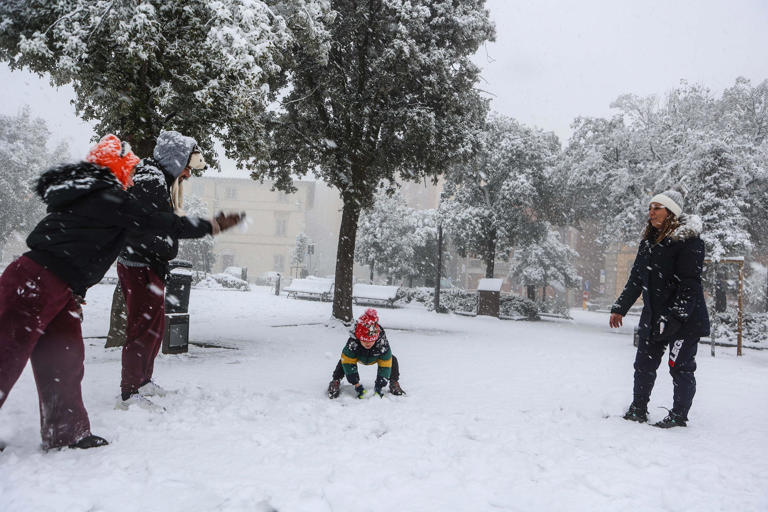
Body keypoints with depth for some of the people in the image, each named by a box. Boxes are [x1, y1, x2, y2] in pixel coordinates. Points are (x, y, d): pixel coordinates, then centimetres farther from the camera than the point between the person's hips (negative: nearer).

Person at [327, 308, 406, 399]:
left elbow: (385, 366, -31)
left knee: (392, 360, -20)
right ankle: (335, 381, -8)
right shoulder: (352, 343, -42)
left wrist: (379, 386, -32)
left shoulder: (383, 345, -41)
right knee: (343, 361, -28)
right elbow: (349, 364, -33)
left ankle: (394, 384, 1)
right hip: (357, 356, -1)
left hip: (375, 358, 1)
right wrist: (356, 384, -32)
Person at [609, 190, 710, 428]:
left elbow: (689, 284, -19)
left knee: (681, 367, 3)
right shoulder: (649, 241, 11)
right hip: (653, 318, 7)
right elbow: (636, 279, 17)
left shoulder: (689, 241, -13)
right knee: (644, 364, 10)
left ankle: (679, 415, 18)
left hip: (685, 319, -7)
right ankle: (638, 410, 23)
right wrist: (620, 308, 15)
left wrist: (674, 317, -25)